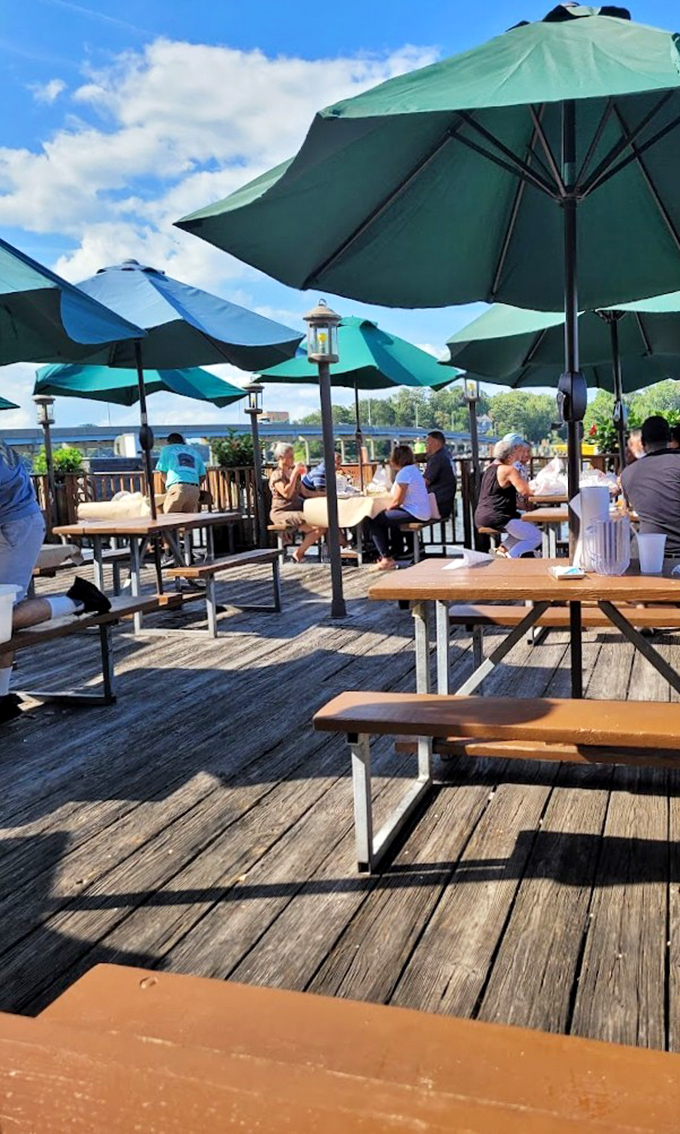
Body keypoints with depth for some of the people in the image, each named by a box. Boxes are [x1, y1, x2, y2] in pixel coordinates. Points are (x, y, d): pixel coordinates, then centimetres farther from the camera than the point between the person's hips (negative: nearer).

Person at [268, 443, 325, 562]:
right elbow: (286, 493, -23)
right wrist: (295, 473, -20)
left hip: (296, 511, 8)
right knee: (318, 526, -23)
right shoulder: (276, 475, -7)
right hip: (281, 513, -8)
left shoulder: (293, 473, 19)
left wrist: (326, 493, 13)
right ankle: (298, 553, -9)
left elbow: (305, 492, 20)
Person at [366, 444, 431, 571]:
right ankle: (397, 551, 40)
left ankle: (386, 558, -8)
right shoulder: (414, 469, 17)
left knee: (373, 521, -9)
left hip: (414, 513, -11)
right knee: (389, 517, 34)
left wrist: (387, 508, -1)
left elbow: (397, 501, -16)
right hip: (422, 512, 11)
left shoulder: (403, 473, -15)